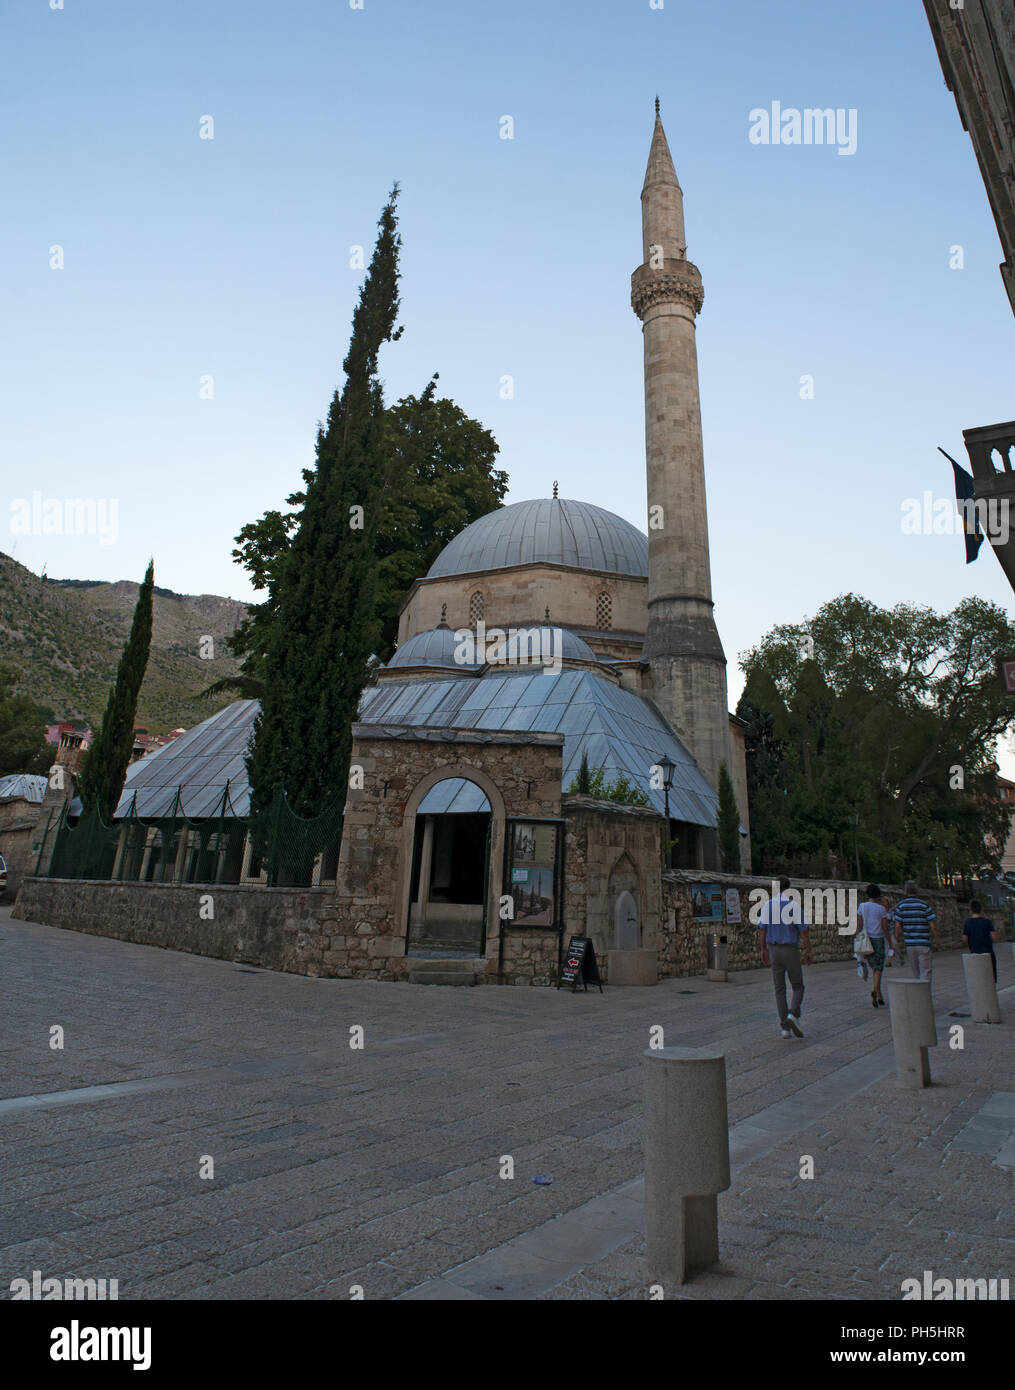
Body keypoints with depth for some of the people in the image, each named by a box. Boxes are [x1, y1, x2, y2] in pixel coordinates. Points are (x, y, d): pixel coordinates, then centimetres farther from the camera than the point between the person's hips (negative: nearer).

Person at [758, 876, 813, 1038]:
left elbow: (762, 929, 4)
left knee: (780, 989, 9)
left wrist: (763, 950, 14)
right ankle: (793, 1015, -14)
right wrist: (809, 952, 0)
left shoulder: (767, 905, 1)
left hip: (774, 950, 3)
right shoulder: (794, 906, -11)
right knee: (798, 987, 10)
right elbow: (803, 931, -10)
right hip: (791, 951, -3)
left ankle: (784, 1027, 3)